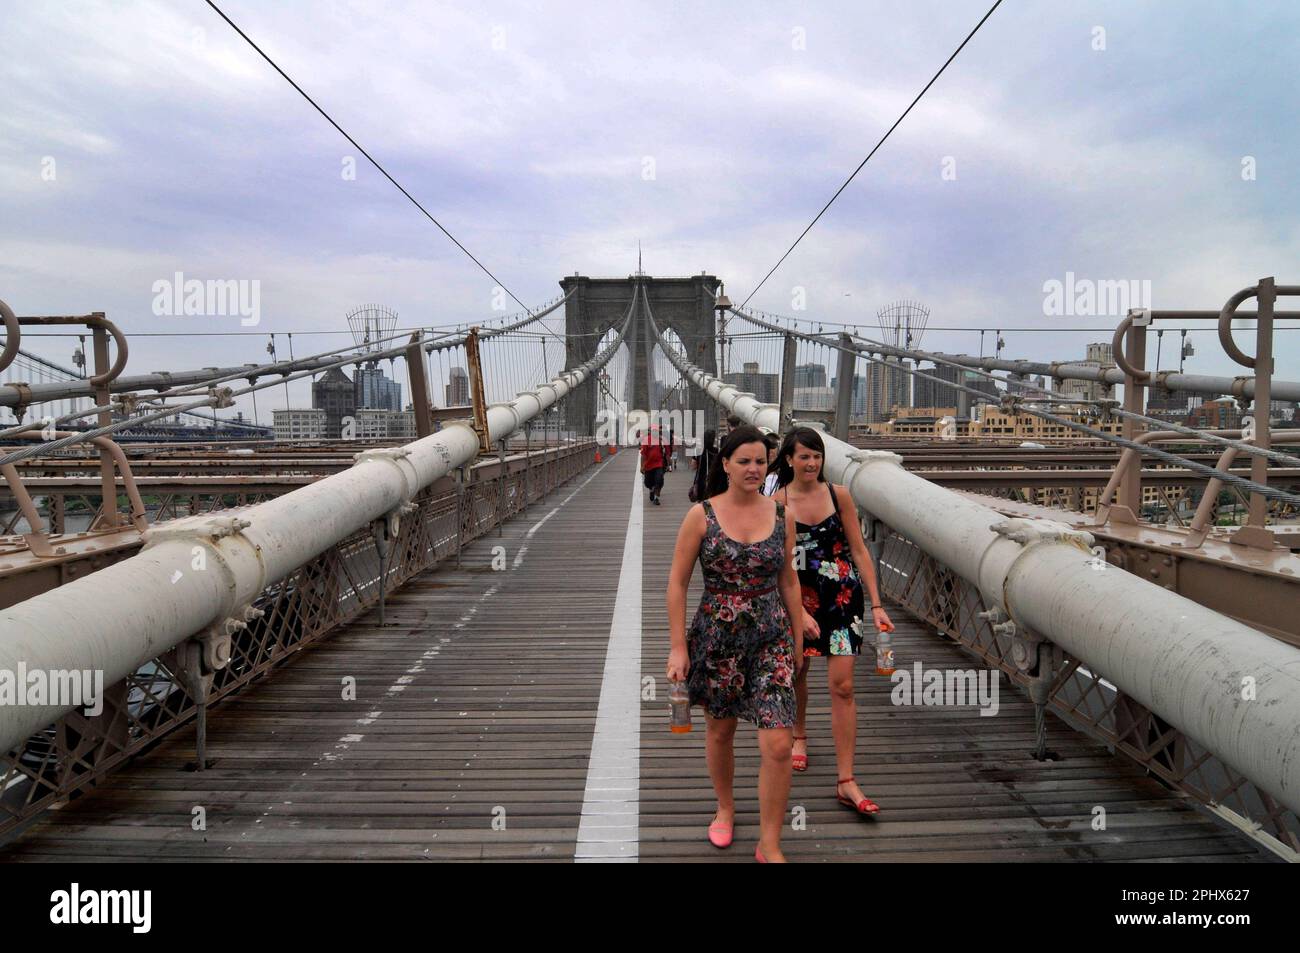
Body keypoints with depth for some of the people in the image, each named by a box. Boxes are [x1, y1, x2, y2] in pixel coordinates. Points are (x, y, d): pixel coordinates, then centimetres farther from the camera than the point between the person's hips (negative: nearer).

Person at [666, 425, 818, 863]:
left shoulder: (781, 515, 0)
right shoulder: (701, 515, -8)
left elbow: (789, 580, 10)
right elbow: (677, 582, -5)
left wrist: (798, 637, 13)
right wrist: (678, 646, -7)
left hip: (771, 638, 1)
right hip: (716, 637, -1)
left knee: (778, 746, -6)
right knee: (720, 730, 18)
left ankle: (770, 847, 12)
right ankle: (725, 809, 45)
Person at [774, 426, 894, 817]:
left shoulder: (839, 494, -4)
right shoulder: (777, 502, -6)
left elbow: (858, 550, -2)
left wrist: (876, 604, -5)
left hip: (842, 597, 0)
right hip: (797, 597, 1)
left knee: (843, 686, -4)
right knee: (796, 672, 18)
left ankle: (846, 782, 1)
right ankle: (799, 735, 49)